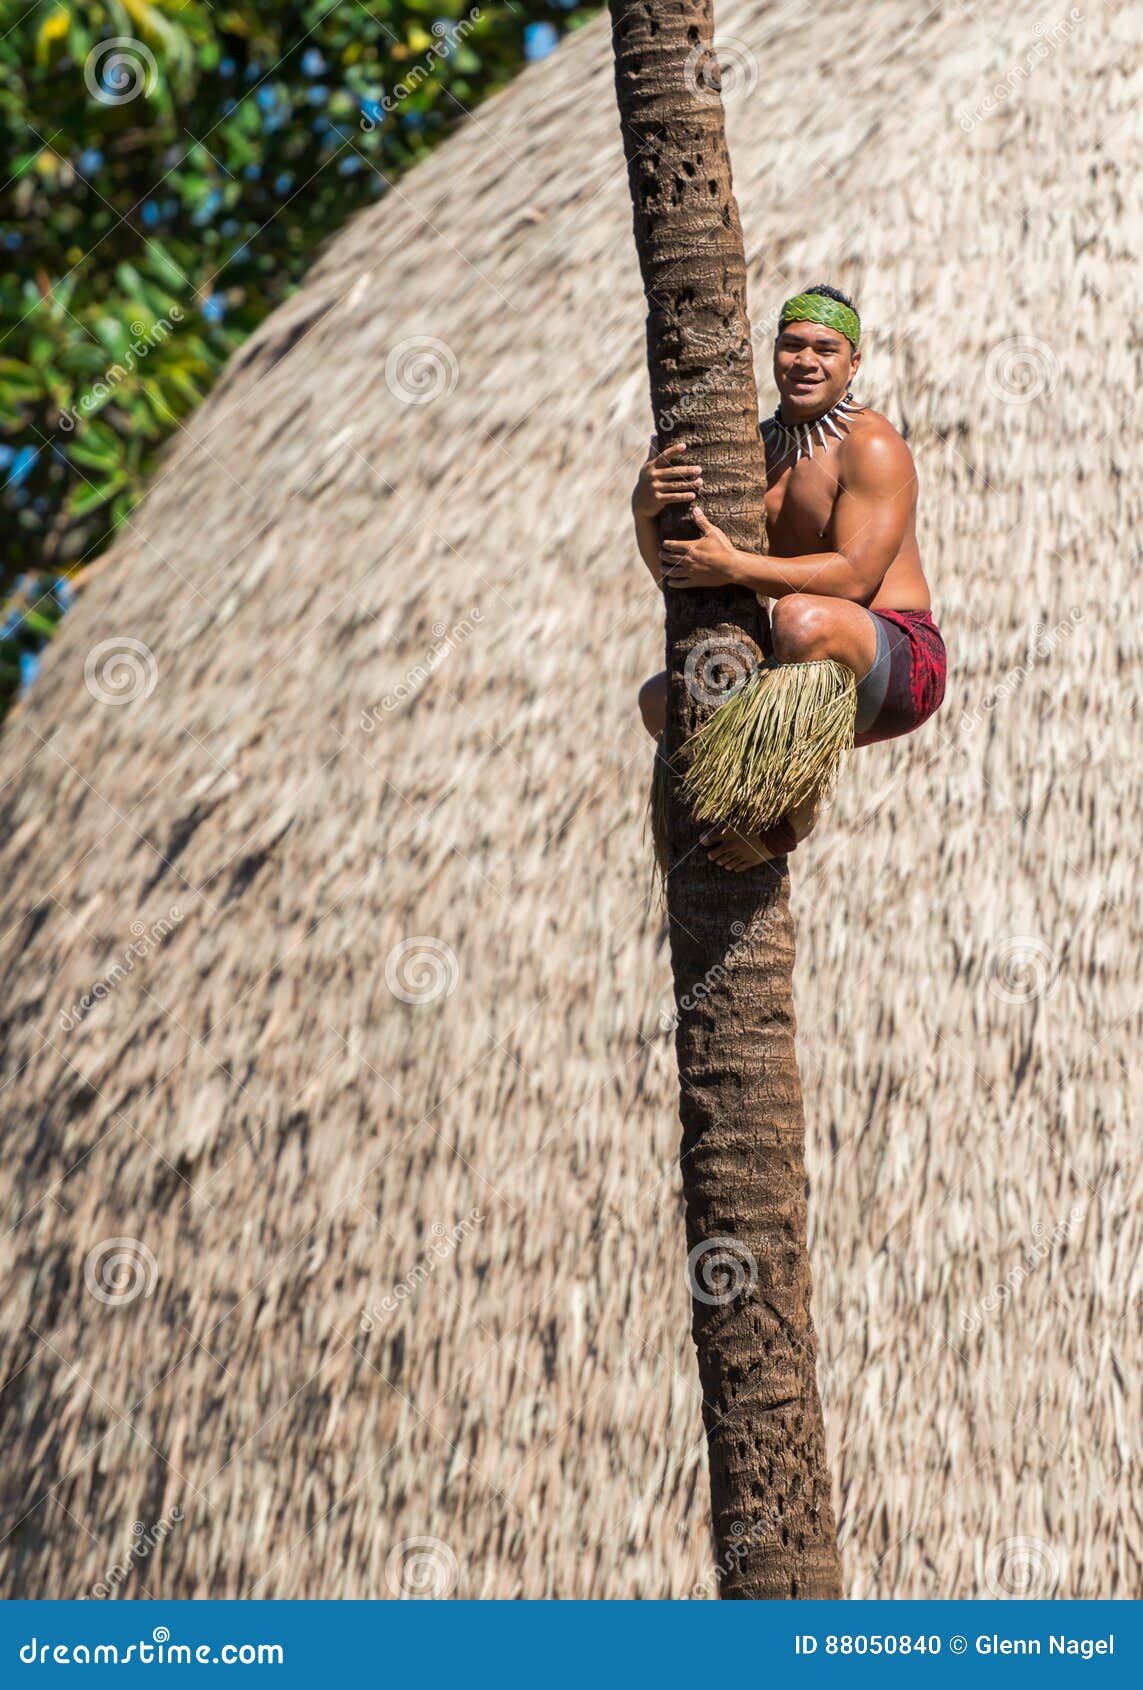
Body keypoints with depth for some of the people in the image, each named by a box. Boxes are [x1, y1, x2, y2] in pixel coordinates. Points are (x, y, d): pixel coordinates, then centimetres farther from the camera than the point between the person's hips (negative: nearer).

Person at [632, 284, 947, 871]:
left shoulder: (871, 445, -11)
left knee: (802, 616, -37)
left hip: (902, 666, -8)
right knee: (660, 702, 10)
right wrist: (644, 510, -18)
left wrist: (733, 568, -30)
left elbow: (856, 577, -24)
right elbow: (673, 573, 4)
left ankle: (794, 812, -21)